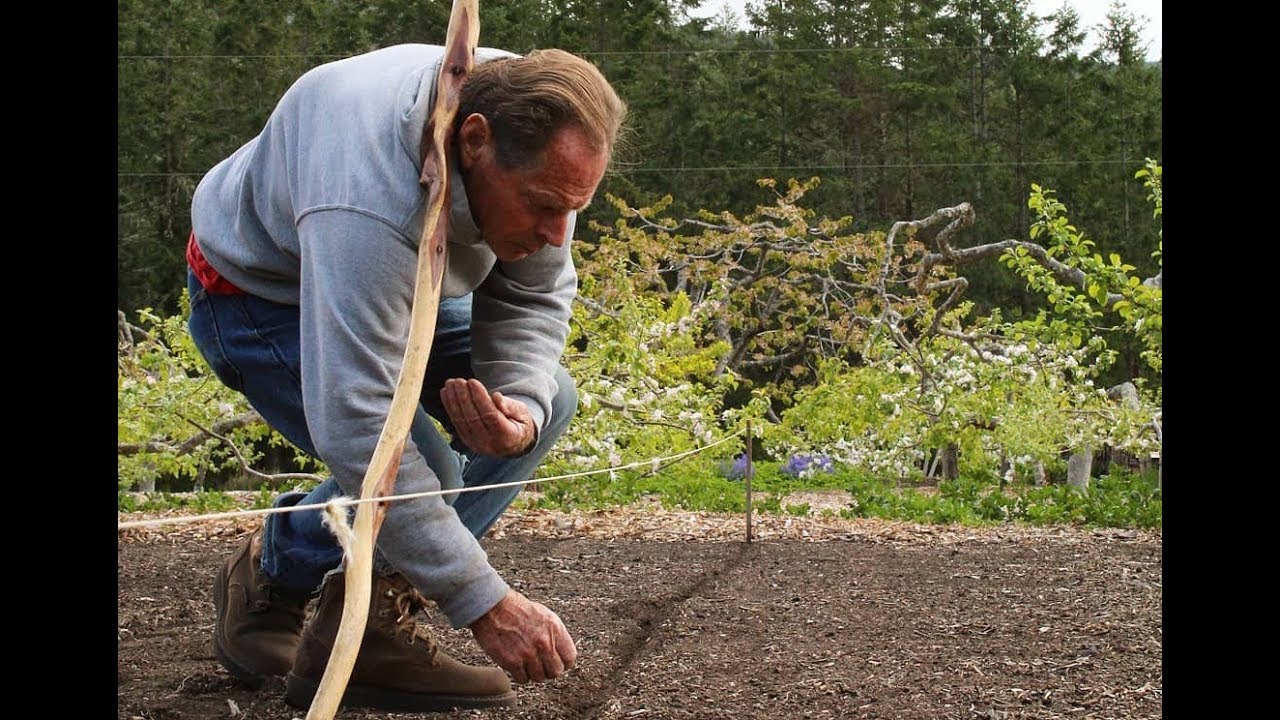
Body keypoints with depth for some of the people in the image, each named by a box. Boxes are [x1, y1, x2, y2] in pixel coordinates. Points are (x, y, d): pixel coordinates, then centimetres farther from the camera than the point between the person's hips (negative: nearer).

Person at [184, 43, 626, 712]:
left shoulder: (534, 142, -22)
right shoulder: (368, 198, -43)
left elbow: (533, 298, -9)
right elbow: (355, 426, -44)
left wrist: (521, 408, -32)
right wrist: (486, 604, -42)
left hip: (392, 285, 8)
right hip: (256, 295, -7)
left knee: (550, 399, -8)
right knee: (420, 473, -26)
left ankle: (374, 607, -5)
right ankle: (269, 580, 4)